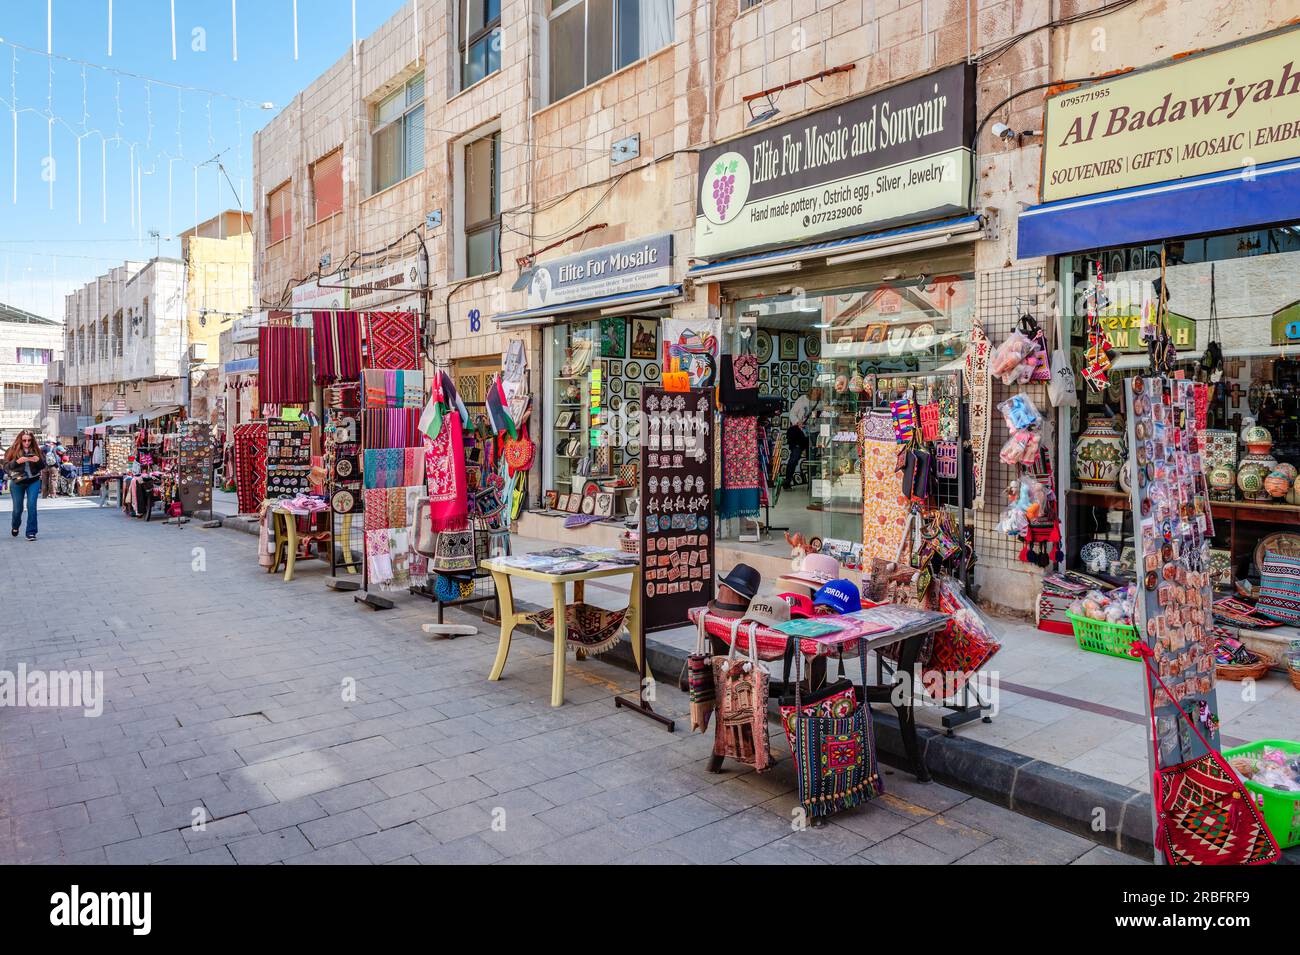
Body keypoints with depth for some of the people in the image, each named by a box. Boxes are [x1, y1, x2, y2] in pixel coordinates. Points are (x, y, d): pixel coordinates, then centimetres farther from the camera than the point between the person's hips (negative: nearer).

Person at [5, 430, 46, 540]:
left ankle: (31, 532, -5)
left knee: (31, 506, -10)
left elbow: (43, 466, 7)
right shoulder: (13, 450, -1)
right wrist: (17, 461, -22)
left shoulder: (36, 450, 3)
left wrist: (38, 460, -15)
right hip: (17, 482, 0)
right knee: (18, 508, 8)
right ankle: (15, 526, 39)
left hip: (33, 482, 0)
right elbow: (6, 467, -4)